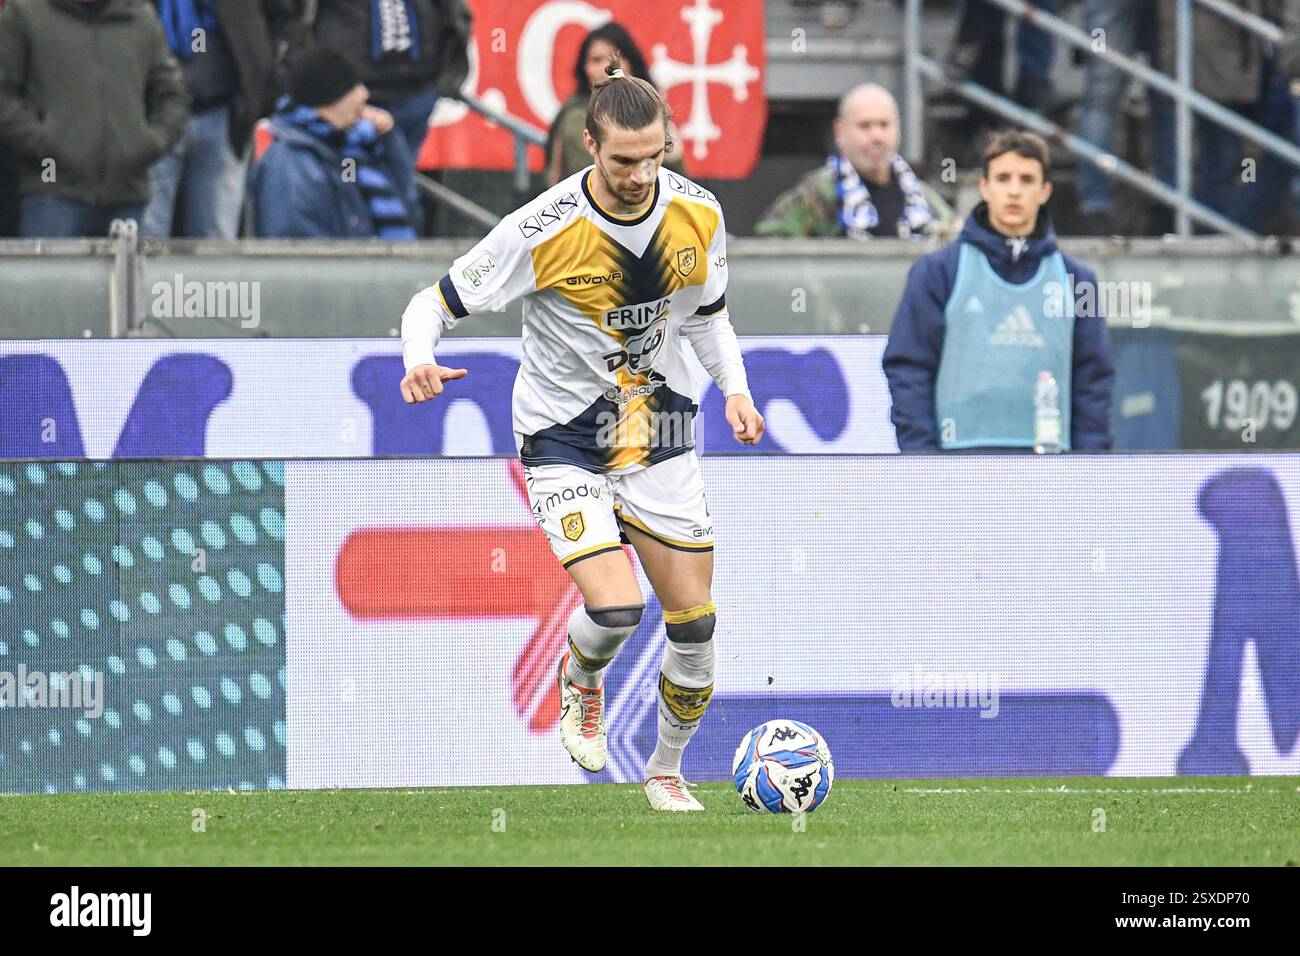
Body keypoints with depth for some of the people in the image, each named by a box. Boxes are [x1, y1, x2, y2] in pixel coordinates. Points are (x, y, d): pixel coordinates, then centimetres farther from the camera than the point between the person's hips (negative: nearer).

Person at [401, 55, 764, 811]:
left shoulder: (698, 216, -7)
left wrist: (735, 386, -4)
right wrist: (420, 362, -34)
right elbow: (436, 304, -13)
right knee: (615, 606, -21)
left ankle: (668, 772, 29)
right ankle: (581, 682, 17)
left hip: (661, 433, 4)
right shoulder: (543, 231, -21)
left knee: (694, 621, 4)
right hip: (565, 438, -4)